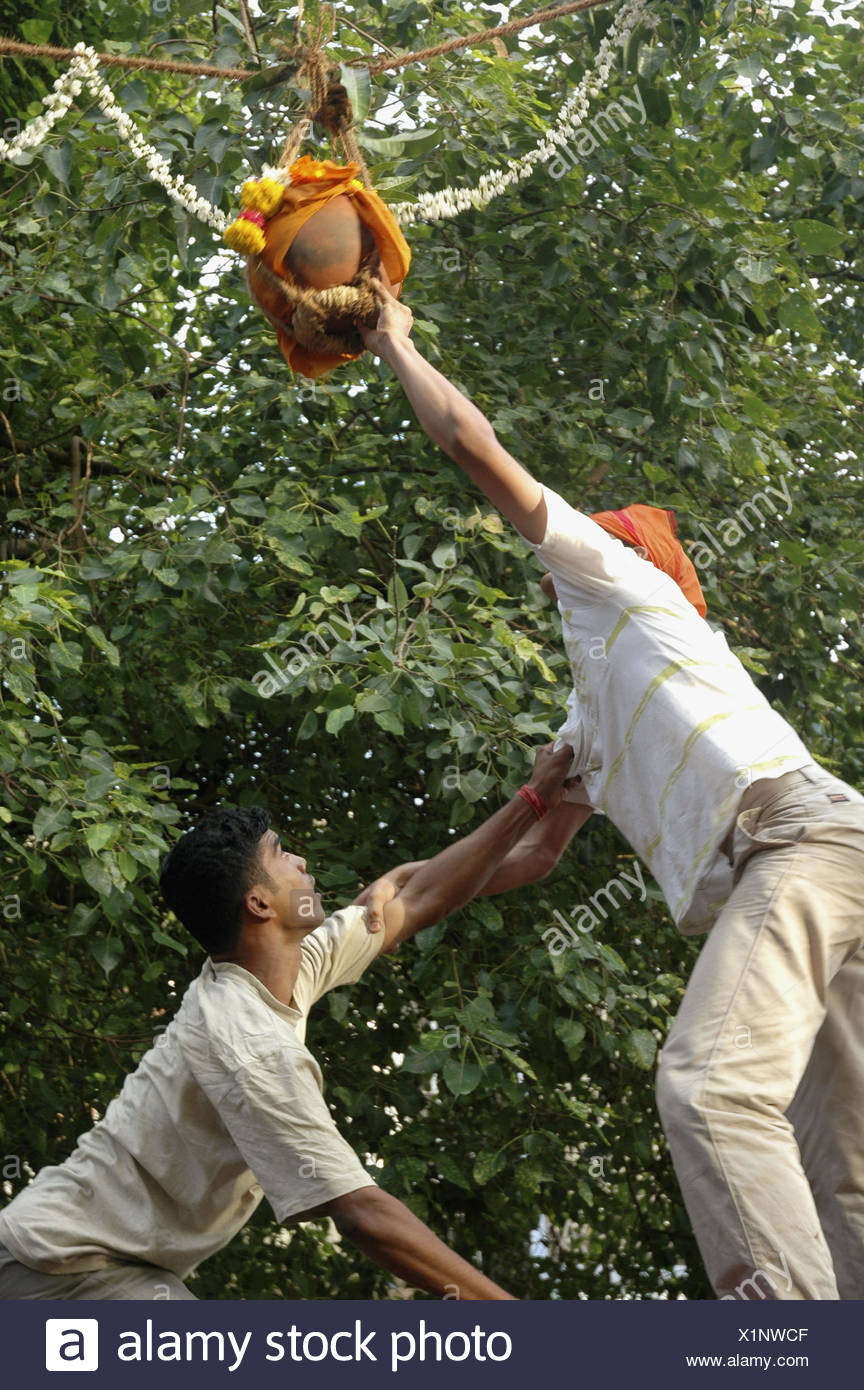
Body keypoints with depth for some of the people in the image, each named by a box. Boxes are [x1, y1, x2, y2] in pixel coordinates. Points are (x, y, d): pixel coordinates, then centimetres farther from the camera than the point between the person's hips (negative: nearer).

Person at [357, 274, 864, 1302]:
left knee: (709, 1085, -30)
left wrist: (395, 346, 26)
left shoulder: (621, 576, 16)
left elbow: (471, 442, 13)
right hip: (764, 879, 10)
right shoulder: (591, 711, 38)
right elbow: (536, 853, 46)